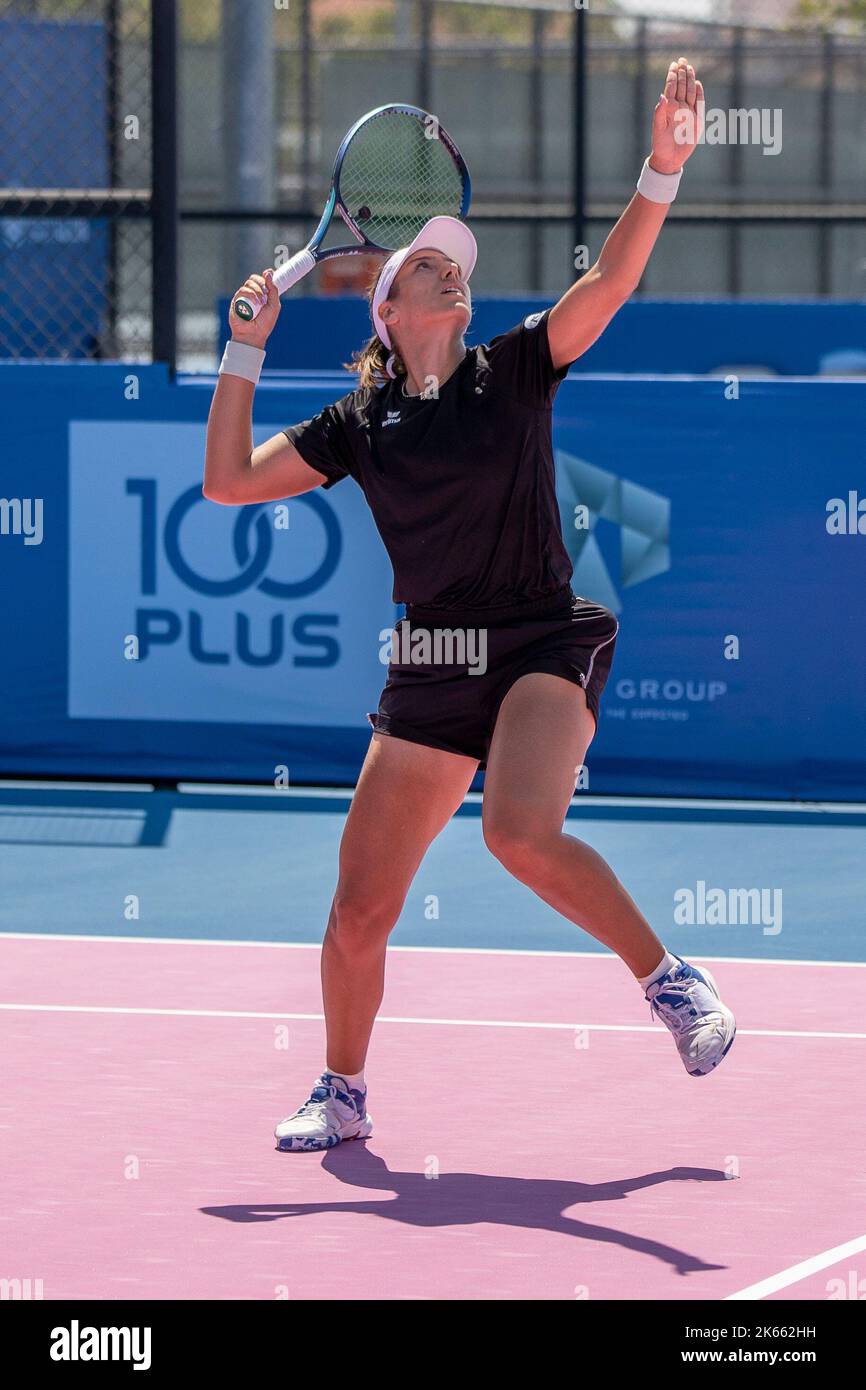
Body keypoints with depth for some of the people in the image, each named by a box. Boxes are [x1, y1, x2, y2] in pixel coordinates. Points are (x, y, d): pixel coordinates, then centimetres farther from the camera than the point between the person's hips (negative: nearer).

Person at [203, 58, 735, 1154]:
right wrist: (246, 350, 2)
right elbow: (229, 481, 7)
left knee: (522, 831, -32)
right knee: (358, 913, 3)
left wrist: (662, 170, -26)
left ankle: (670, 981, -15)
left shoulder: (513, 373, 1)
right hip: (430, 667, 4)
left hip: (543, 647, -4)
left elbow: (610, 280, -12)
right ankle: (342, 1095, 24)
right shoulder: (359, 423, 8)